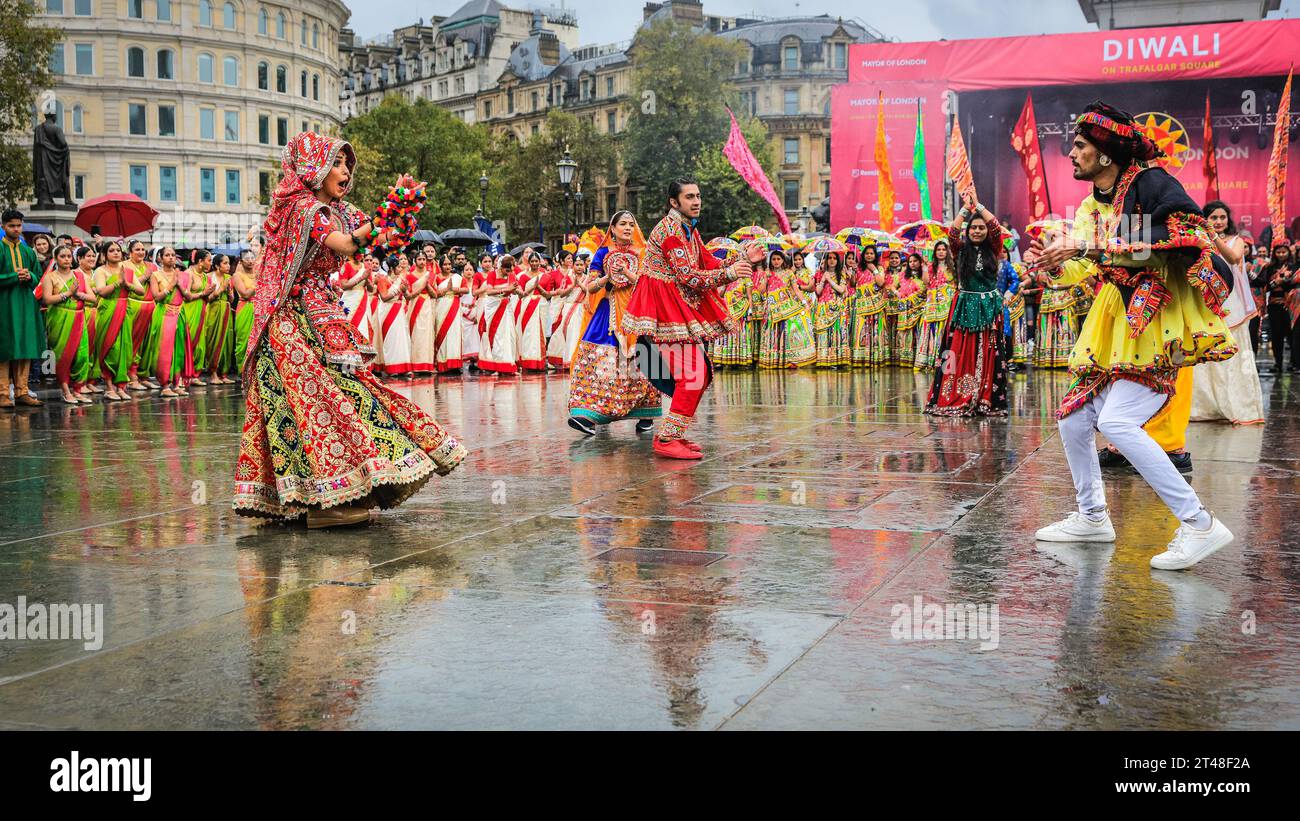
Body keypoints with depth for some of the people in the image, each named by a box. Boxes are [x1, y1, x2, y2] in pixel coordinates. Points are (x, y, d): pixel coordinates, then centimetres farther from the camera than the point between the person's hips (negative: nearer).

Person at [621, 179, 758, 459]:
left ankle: (672, 433, 17)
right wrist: (728, 273, -15)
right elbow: (687, 276, -19)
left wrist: (744, 259, 3)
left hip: (683, 307, 10)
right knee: (692, 374, -15)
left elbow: (709, 265, 13)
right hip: (667, 307, -10)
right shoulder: (670, 229, -14)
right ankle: (667, 439, -12)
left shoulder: (689, 229, 18)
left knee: (700, 374, 11)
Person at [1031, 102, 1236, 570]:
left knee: (1115, 420, -23)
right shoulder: (1094, 206, 15)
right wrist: (1056, 263, -2)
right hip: (1117, 325, 9)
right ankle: (1092, 517, 24)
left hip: (1160, 321, -9)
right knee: (1074, 421, 7)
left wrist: (1093, 247, -25)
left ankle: (1199, 525, -16)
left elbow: (1179, 236, -24)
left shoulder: (1150, 181, -8)